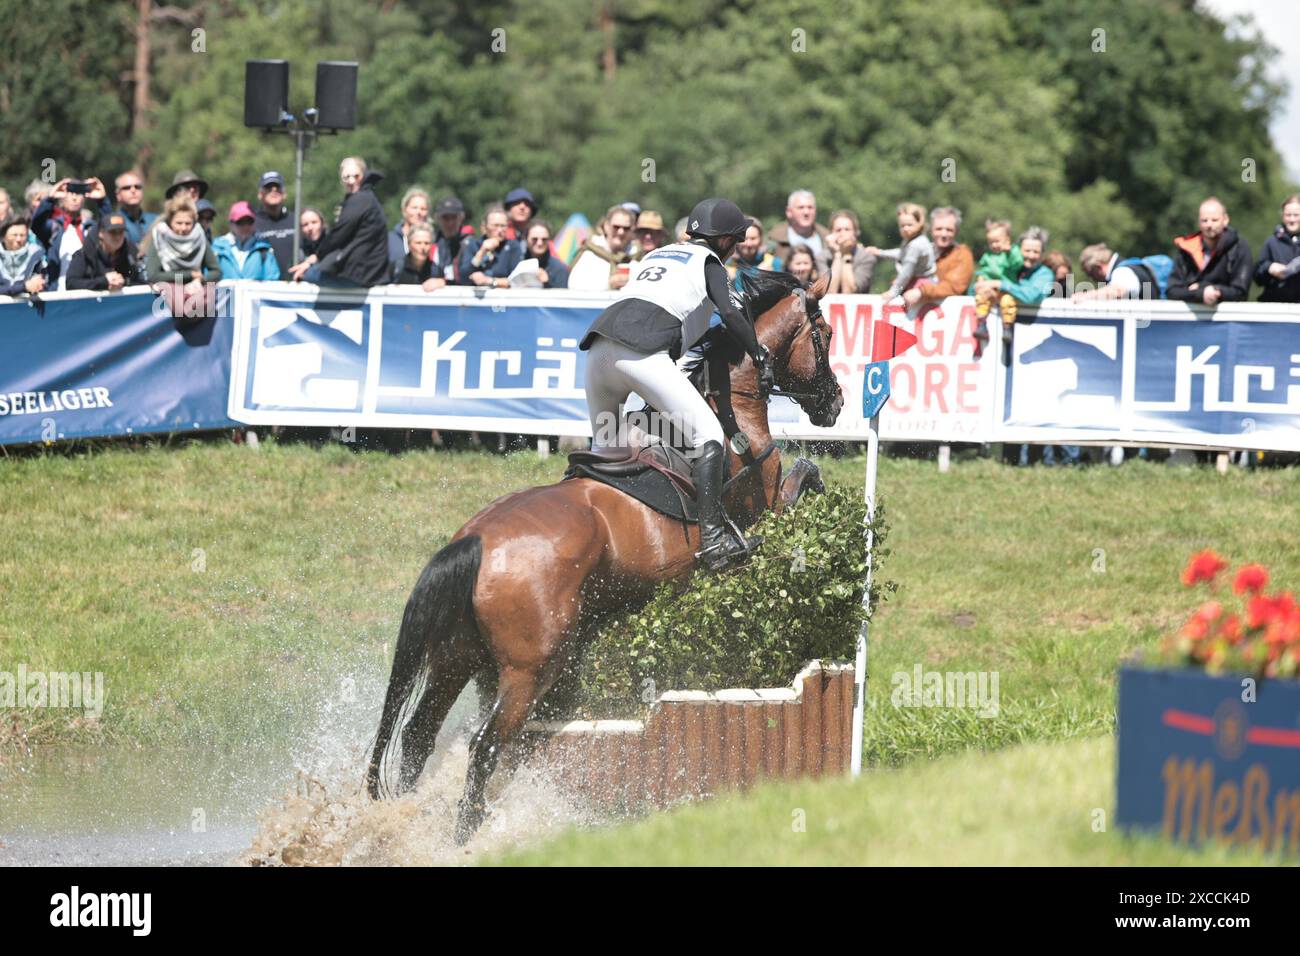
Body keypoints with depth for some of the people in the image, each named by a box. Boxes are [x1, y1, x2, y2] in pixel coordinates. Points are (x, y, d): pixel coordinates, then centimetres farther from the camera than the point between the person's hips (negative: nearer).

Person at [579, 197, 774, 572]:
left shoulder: (657, 254, 34)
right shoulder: (708, 262, 14)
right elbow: (729, 314, -1)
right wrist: (760, 357, 8)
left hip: (599, 346, 7)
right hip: (641, 352, -7)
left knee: (604, 448, 24)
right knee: (709, 435, -8)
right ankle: (713, 538, -21)